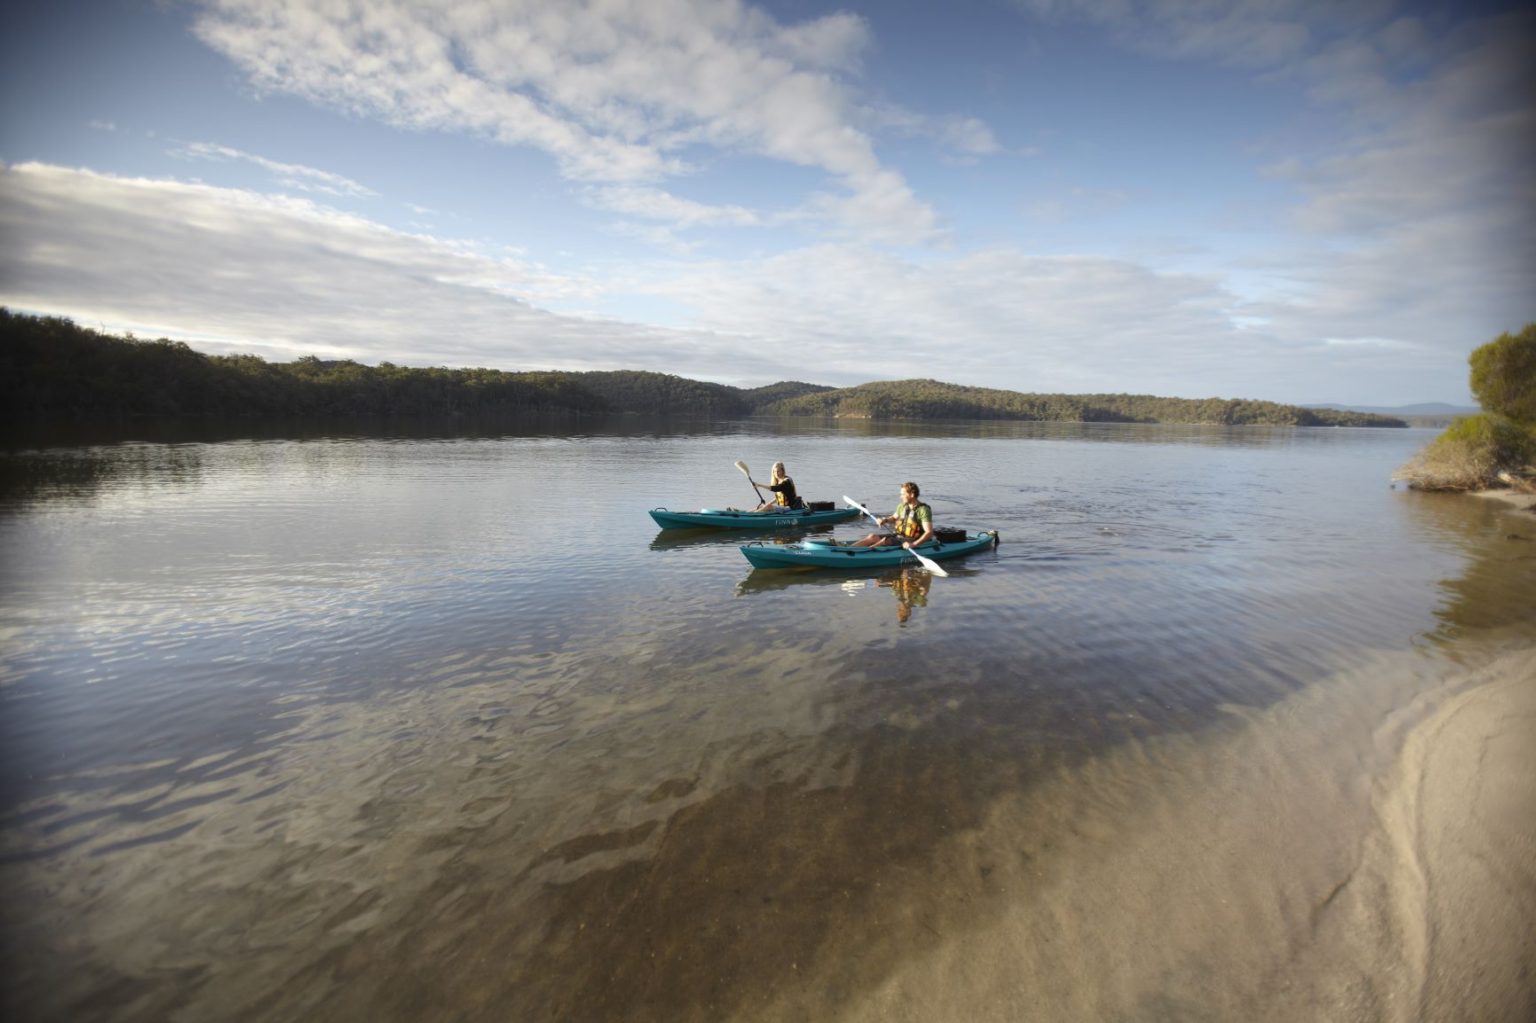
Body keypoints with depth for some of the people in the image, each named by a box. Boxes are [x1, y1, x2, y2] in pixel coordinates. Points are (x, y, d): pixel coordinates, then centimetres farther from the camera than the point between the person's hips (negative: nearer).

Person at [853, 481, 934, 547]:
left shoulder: (923, 510, -17)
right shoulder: (902, 506, 6)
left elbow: (929, 532, -24)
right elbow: (894, 517, 26)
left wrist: (914, 544, -37)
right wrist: (885, 520, 3)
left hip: (910, 541, -7)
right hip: (898, 535, 7)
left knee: (885, 540, -28)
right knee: (873, 536, -10)